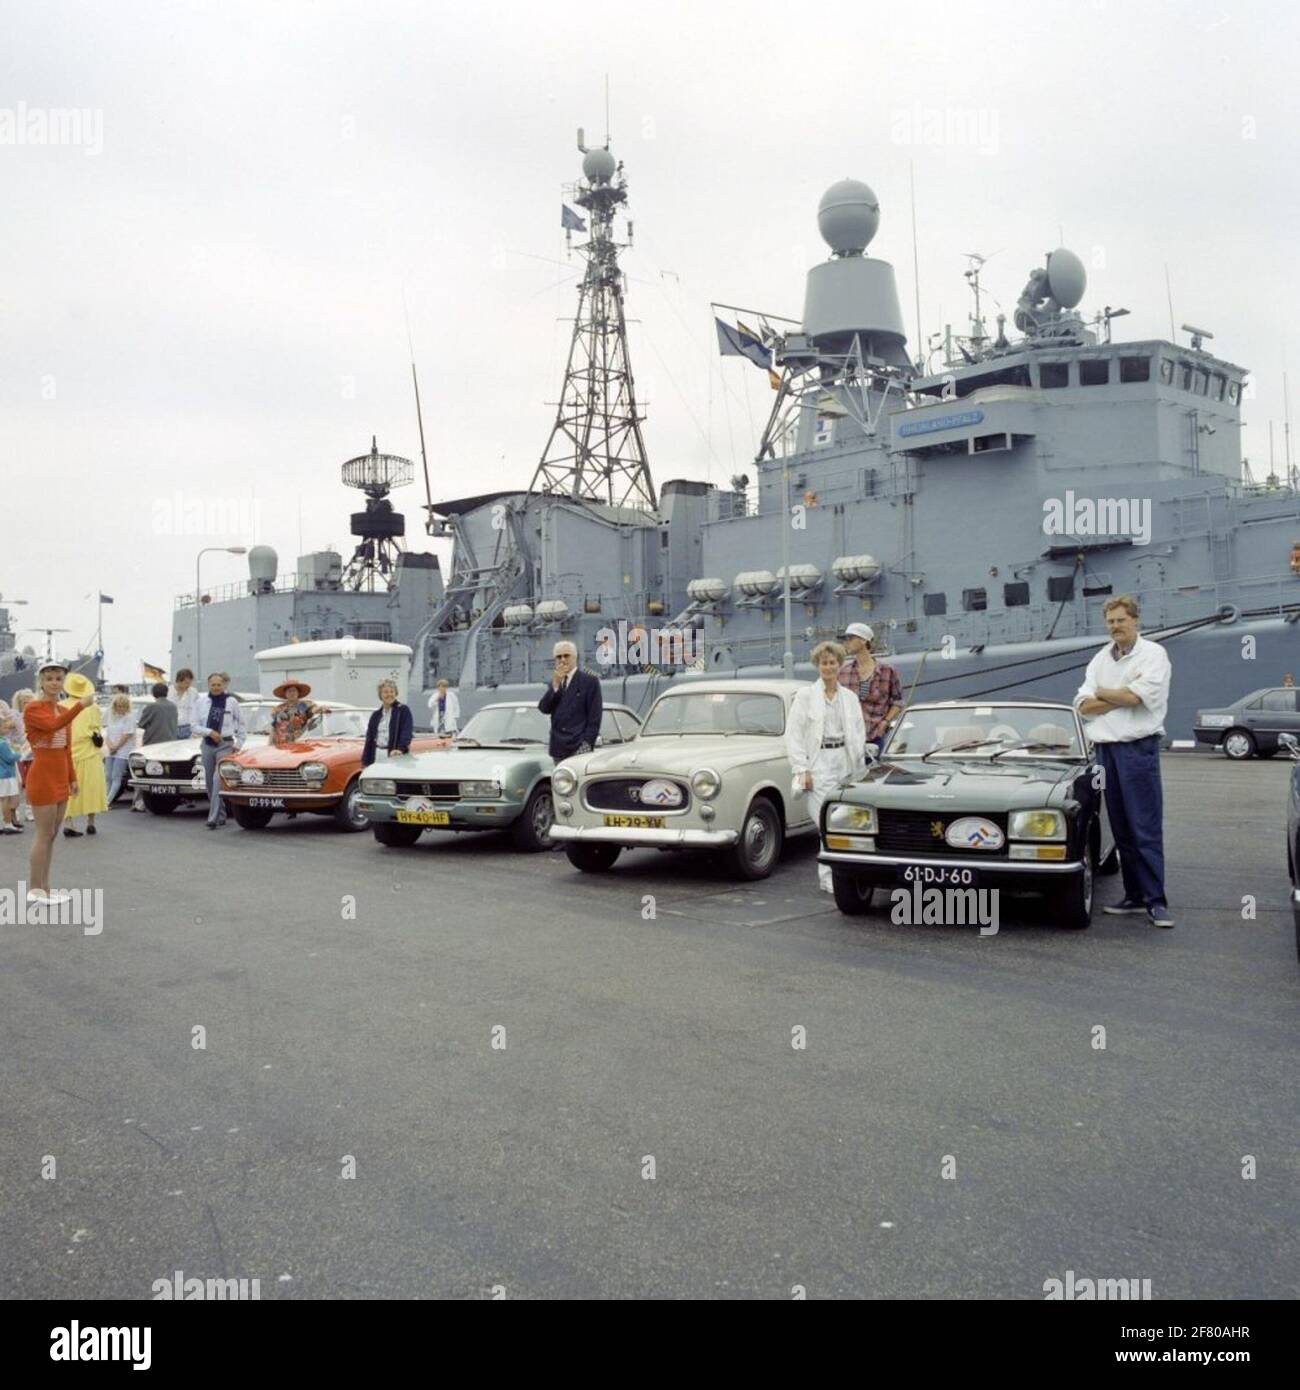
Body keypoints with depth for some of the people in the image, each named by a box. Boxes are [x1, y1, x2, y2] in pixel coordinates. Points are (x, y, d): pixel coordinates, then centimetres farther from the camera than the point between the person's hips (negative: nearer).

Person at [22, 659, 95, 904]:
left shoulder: (64, 710, 14)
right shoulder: (32, 708, -9)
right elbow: (53, 725, -30)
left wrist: (72, 778, 16)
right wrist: (80, 705, -36)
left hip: (60, 779, 8)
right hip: (42, 778, -8)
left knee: (52, 834, 11)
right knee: (44, 834, -5)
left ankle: (44, 887, 18)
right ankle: (35, 889, 2)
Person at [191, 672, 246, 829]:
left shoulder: (231, 702, -1)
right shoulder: (201, 701, 3)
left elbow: (241, 724, 9)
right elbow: (194, 726, 3)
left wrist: (238, 744, 4)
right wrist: (210, 732, -12)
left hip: (225, 745, -4)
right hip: (207, 745, 4)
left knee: (219, 781, -14)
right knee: (209, 783, 9)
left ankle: (214, 819, -18)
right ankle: (221, 816, 22)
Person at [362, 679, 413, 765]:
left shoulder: (403, 710, 0)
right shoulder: (375, 715, 15)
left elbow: (407, 732, -12)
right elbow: (369, 740, 15)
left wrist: (400, 748, -28)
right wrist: (365, 762, 9)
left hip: (395, 757, -5)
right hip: (377, 756, 5)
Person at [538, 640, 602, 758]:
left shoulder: (589, 681, 0)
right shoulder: (554, 683, 17)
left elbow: (594, 717, -5)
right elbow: (544, 708, 3)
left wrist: (587, 743, -13)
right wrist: (555, 685, -8)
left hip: (579, 748, -5)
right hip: (558, 748, 5)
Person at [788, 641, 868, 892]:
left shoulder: (850, 697, 13)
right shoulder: (805, 696, 1)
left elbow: (860, 733, 15)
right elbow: (793, 734, -3)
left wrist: (859, 766, 5)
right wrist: (802, 770, -9)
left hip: (845, 763, 4)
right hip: (819, 765, -4)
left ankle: (829, 876, 14)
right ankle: (829, 878, -5)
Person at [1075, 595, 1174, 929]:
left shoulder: (1153, 653, -2)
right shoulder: (1100, 660, 15)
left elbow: (1137, 696, -16)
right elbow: (1083, 706, 5)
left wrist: (1101, 692, 0)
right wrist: (1122, 695, -8)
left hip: (1138, 747, -6)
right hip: (1105, 749, 6)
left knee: (1146, 830, -7)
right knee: (1121, 830, 9)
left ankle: (1156, 901, -4)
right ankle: (1134, 896, 16)